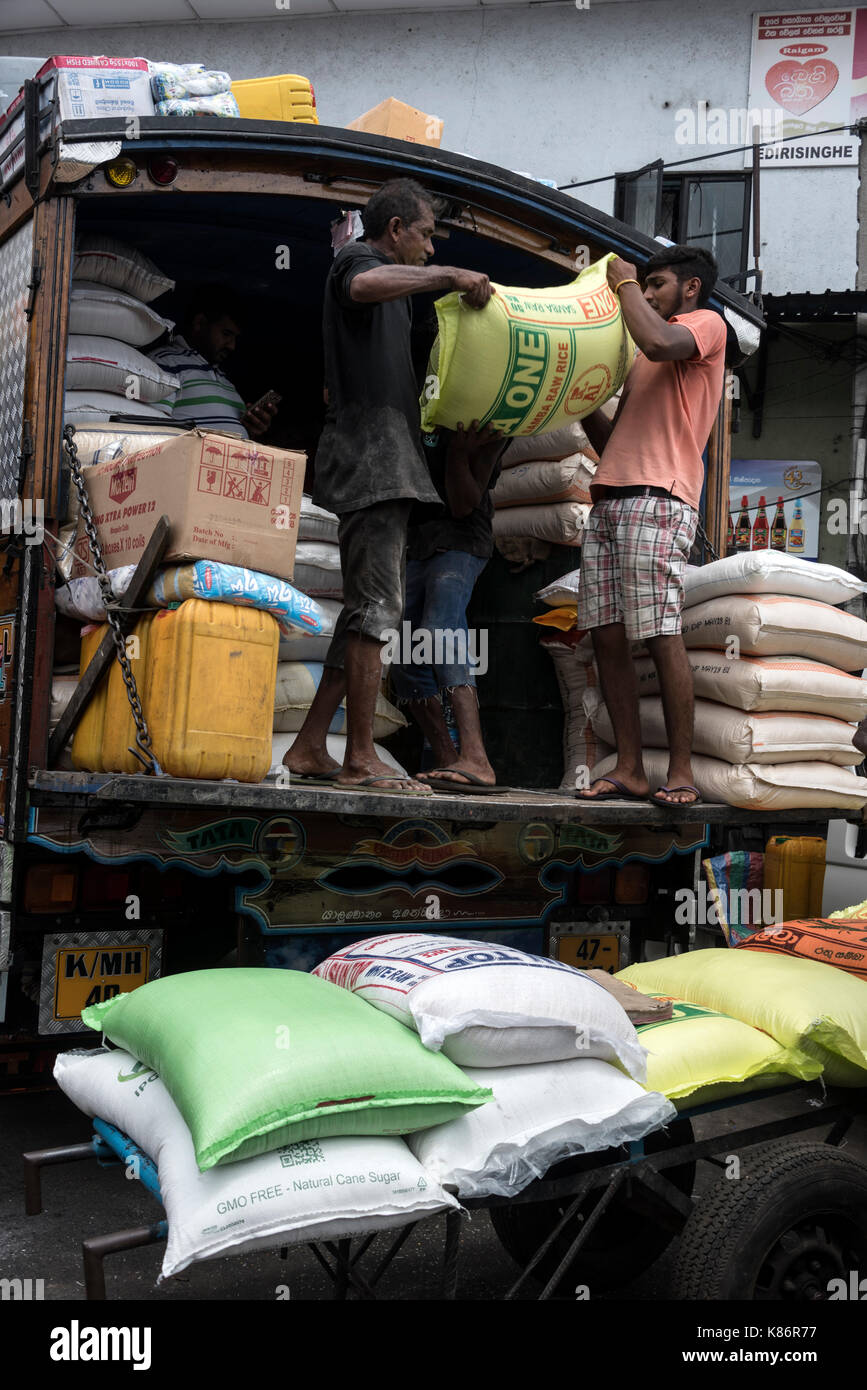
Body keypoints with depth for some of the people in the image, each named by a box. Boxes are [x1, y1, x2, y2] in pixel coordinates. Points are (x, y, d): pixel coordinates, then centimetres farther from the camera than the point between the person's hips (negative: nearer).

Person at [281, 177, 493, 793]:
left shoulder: (393, 286, 32)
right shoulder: (357, 259, 0)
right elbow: (364, 286, -27)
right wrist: (450, 274, -20)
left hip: (387, 462, 10)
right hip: (368, 455, -10)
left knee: (370, 609, 7)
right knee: (375, 606, -12)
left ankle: (310, 748, 9)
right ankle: (361, 759, -9)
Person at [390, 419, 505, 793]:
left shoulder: (489, 430, -8)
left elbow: (463, 506, -11)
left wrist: (460, 450, -26)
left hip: (457, 541, -5)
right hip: (411, 545, 6)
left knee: (437, 635, -29)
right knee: (405, 660, 0)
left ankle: (475, 760, -39)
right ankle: (448, 762, 7)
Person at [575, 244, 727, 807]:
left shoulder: (707, 323, 8)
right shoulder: (642, 359, 32)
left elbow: (659, 342, -16)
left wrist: (625, 283, -1)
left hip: (657, 500, -8)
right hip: (609, 501, 8)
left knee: (664, 638, -12)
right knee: (608, 637, 0)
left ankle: (681, 772, -9)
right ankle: (629, 769, 2)